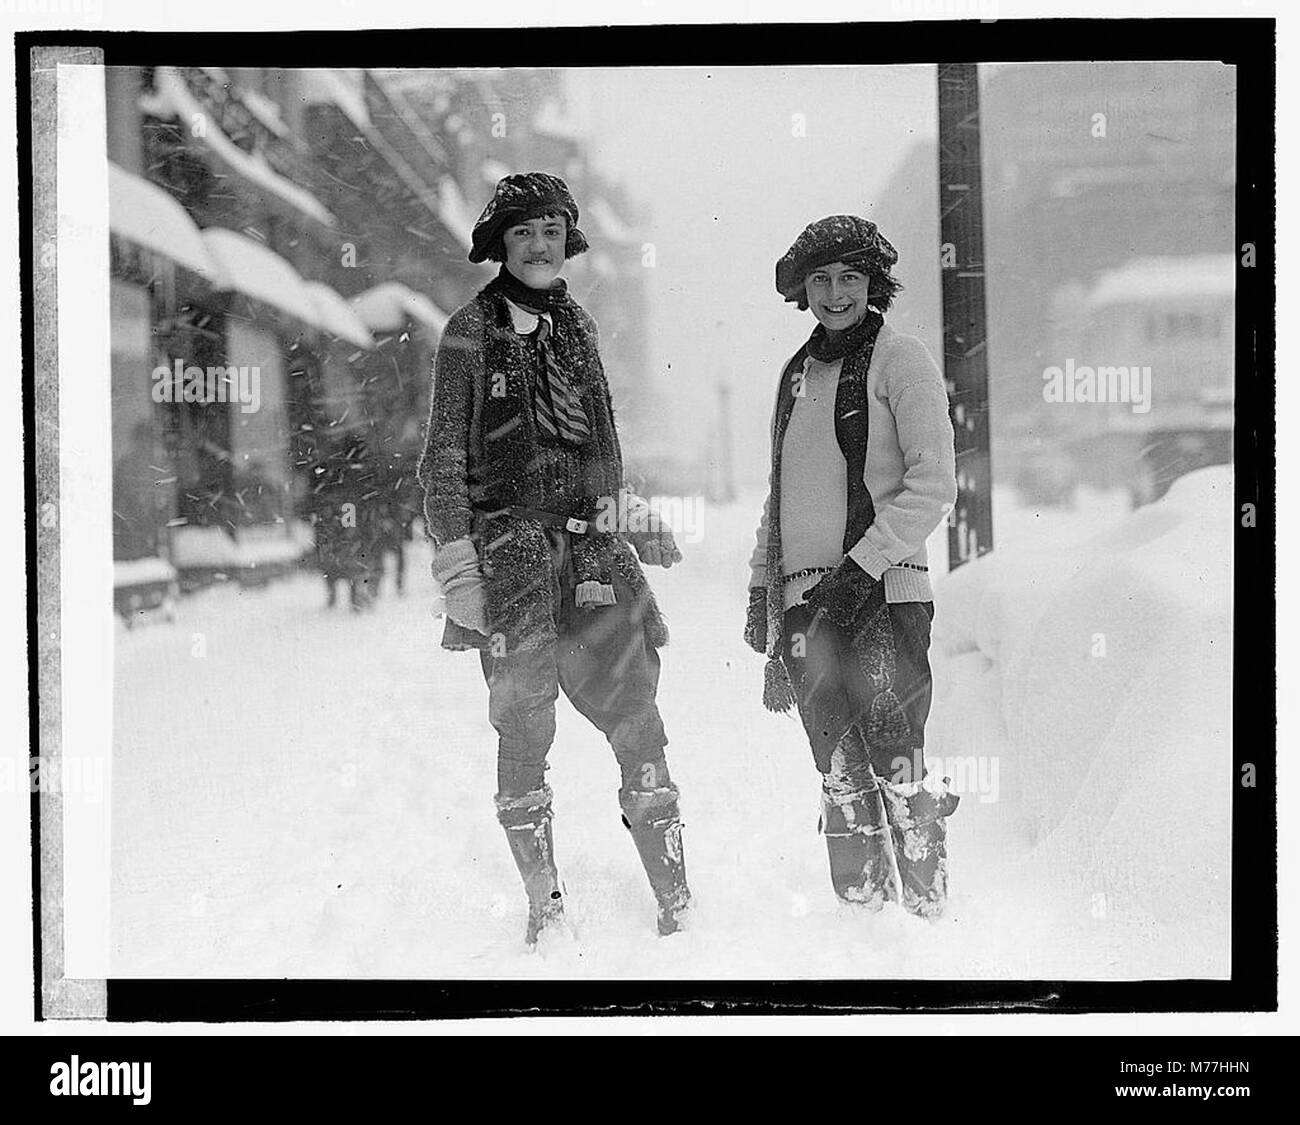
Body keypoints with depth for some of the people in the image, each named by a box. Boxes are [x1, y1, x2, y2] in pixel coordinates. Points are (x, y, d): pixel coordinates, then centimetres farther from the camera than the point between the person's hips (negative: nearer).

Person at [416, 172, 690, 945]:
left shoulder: (578, 326, 16)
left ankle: (677, 903, 3)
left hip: (595, 552, 4)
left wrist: (636, 519, 21)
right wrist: (458, 571, -9)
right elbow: (445, 462, -2)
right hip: (512, 555, -4)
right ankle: (546, 908, 9)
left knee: (640, 724, -2)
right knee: (524, 734, -2)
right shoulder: (471, 332, 1)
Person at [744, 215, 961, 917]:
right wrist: (761, 585, 18)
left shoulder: (900, 361, -1)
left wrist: (862, 566, -15)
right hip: (804, 599, 6)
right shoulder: (796, 375, 18)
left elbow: (934, 485, -9)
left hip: (883, 590, -6)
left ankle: (929, 914, -3)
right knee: (839, 774, 5)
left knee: (894, 766, -11)